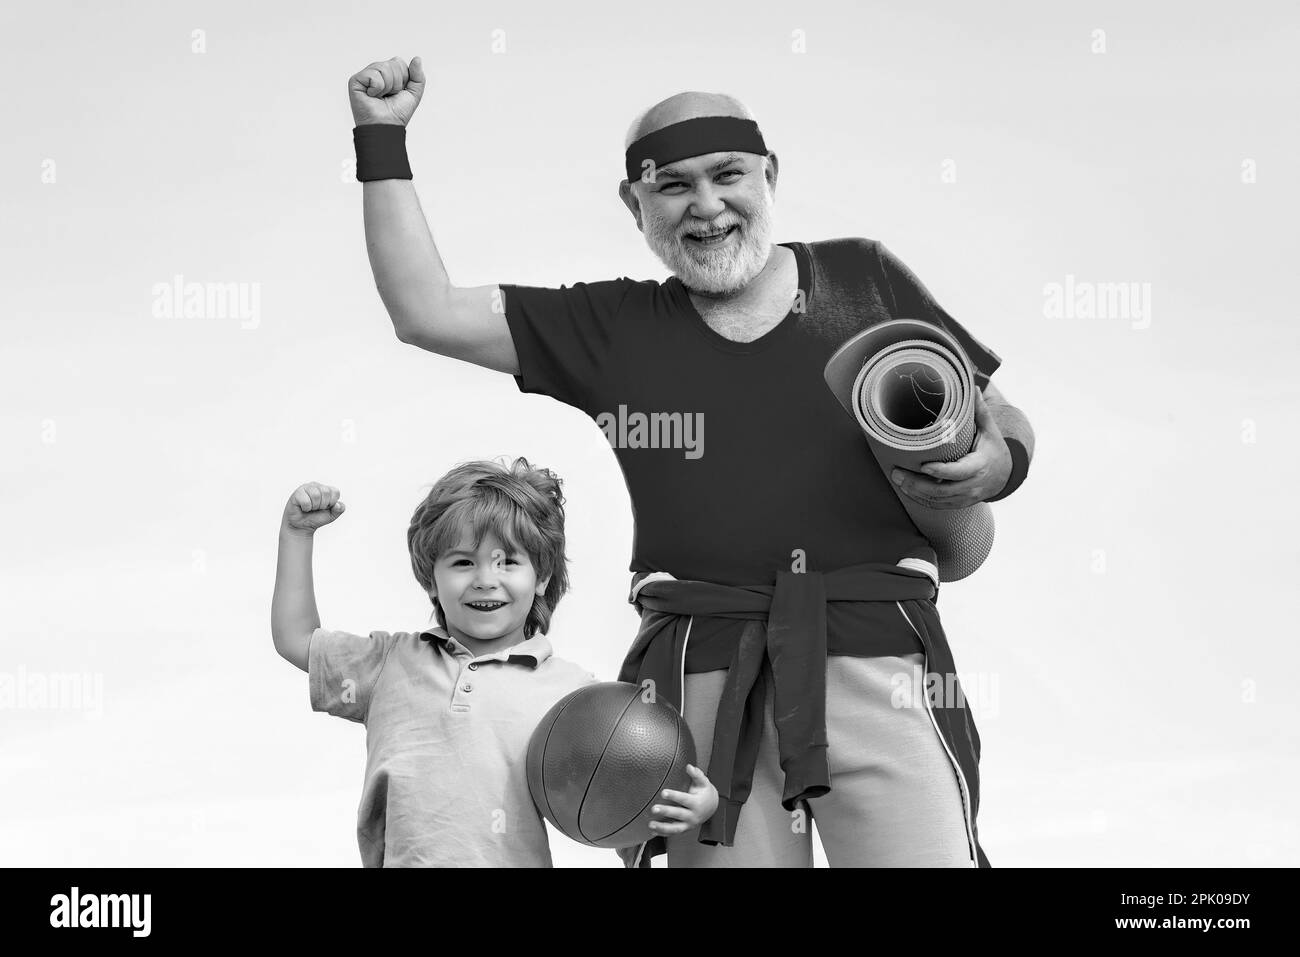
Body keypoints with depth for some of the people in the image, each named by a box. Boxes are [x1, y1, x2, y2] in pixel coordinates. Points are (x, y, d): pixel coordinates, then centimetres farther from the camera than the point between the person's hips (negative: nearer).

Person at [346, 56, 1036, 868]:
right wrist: (382, 139, 13)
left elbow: (1005, 423, 19)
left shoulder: (864, 279, 13)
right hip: (703, 672, 1)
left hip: (876, 652, -1)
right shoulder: (610, 329, 15)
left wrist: (994, 467, -4)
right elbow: (425, 311, 12)